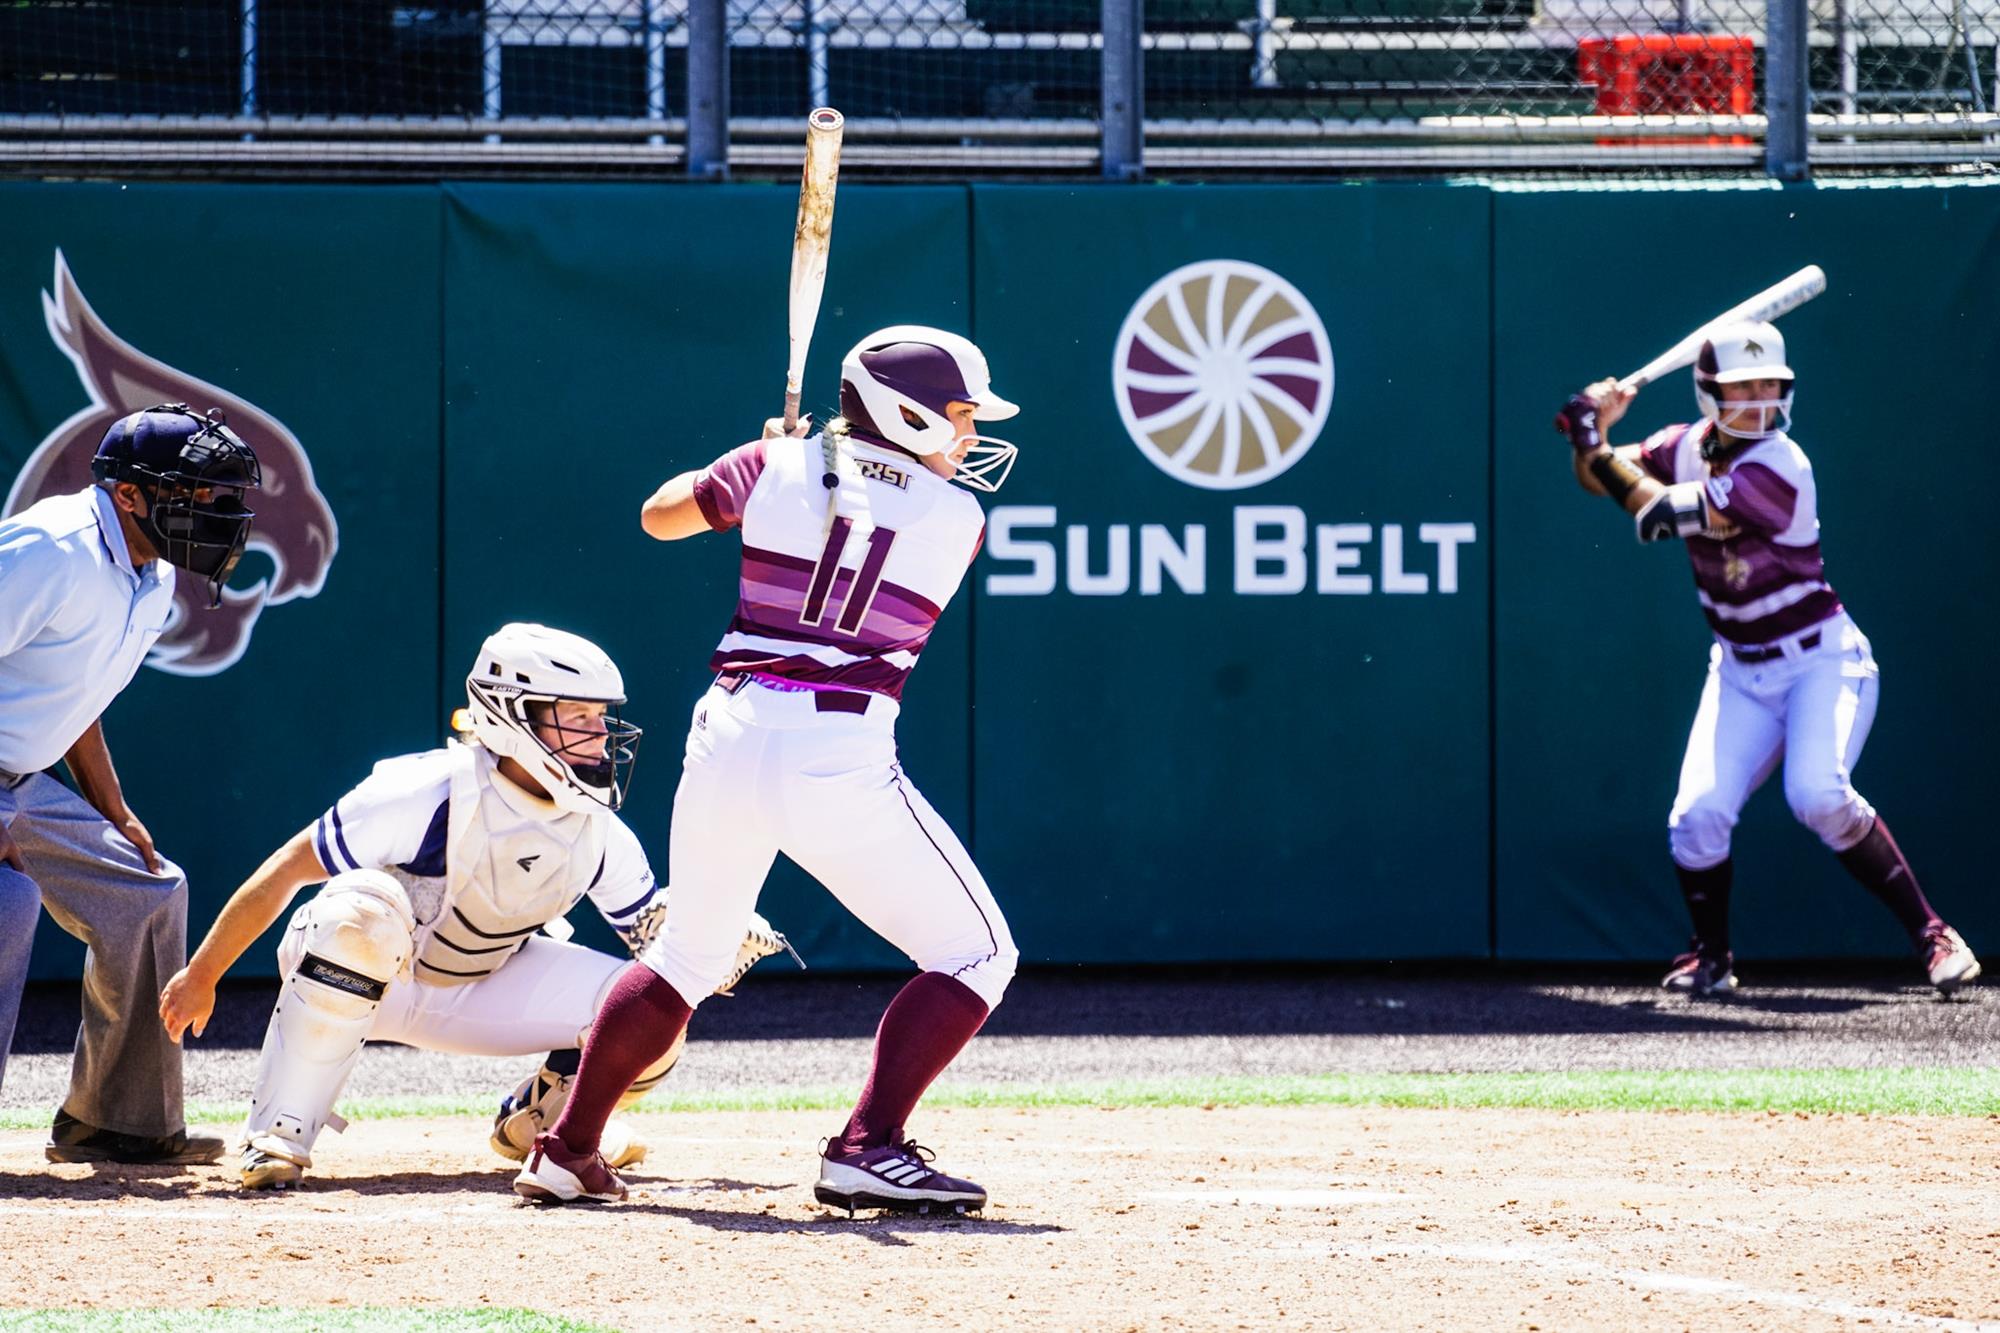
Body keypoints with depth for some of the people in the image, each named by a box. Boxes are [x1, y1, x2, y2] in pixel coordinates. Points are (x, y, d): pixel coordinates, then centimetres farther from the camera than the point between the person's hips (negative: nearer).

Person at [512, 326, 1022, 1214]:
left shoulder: (781, 468, 7)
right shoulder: (958, 521, 2)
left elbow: (659, 516, 23)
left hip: (729, 740, 5)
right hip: (840, 760, -5)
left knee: (687, 955, 26)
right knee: (976, 955, 6)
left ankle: (566, 1153, 26)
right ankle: (867, 1150, -10)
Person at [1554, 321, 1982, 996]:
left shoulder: (1780, 467, -22)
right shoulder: (1690, 447, 0)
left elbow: (1662, 514, -25)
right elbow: (1599, 479, 8)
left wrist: (1592, 442, -19)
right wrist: (1596, 431, -13)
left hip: (1822, 660, -6)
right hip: (1740, 669, 6)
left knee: (1818, 794, -28)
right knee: (1698, 815, -11)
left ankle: (1931, 934, -17)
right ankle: (1711, 956, 13)